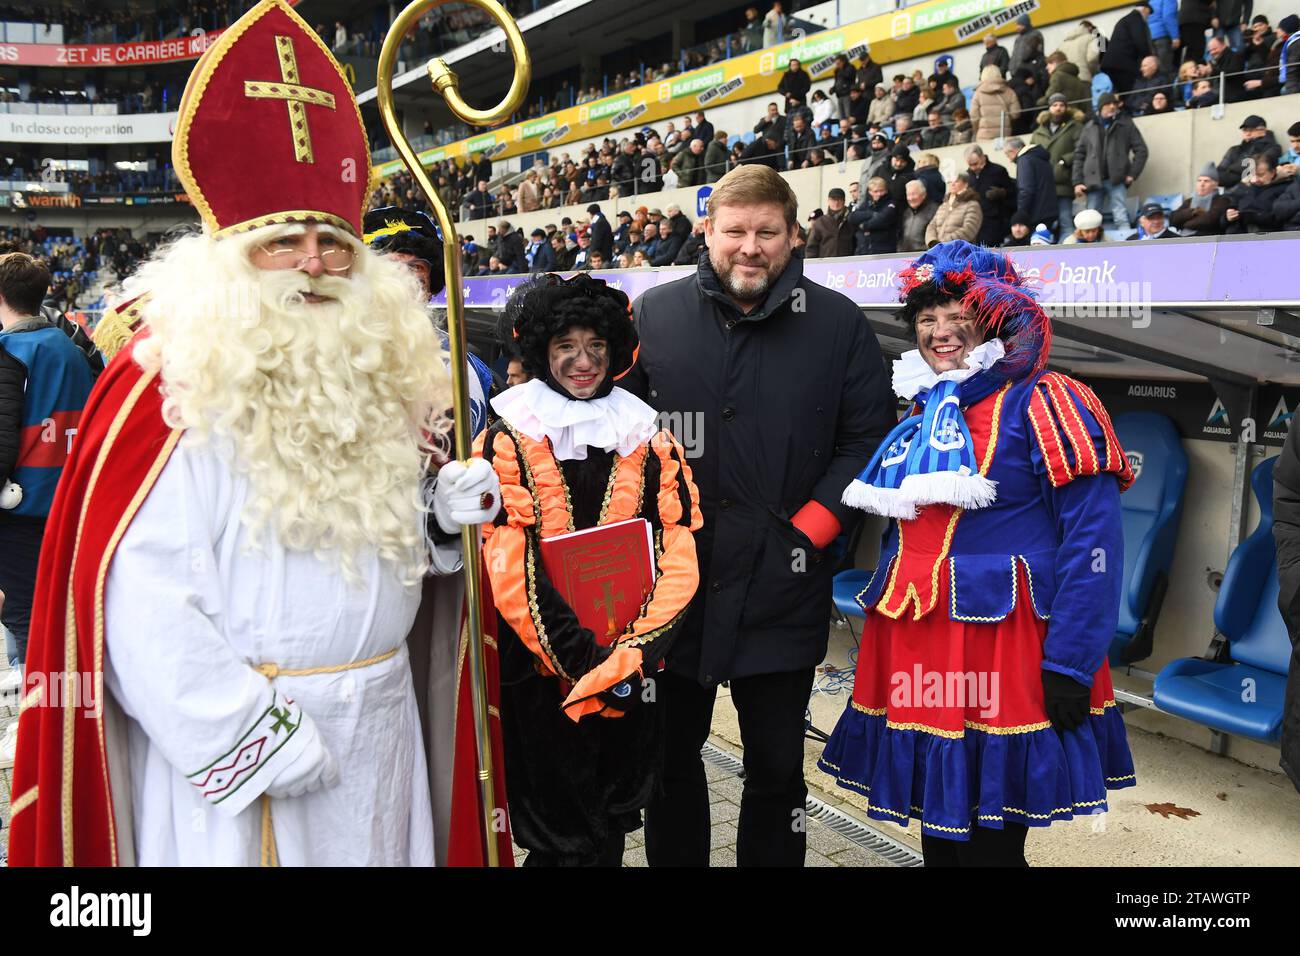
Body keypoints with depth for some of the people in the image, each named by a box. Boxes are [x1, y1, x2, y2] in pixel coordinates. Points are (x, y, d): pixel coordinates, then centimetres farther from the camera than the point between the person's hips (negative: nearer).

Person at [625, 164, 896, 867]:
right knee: (672, 754, 18)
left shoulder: (837, 322, 0)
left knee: (777, 768, 13)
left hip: (782, 591, -1)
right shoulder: (654, 313, 3)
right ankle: (673, 860, 38)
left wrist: (811, 524, -9)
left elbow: (868, 437, 0)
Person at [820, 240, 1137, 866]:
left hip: (1003, 655, -6)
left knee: (990, 843, 3)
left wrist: (1070, 664, -17)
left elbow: (1093, 540, -13)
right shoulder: (919, 411, 14)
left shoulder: (1041, 404, -8)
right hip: (917, 651, 7)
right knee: (938, 833, 16)